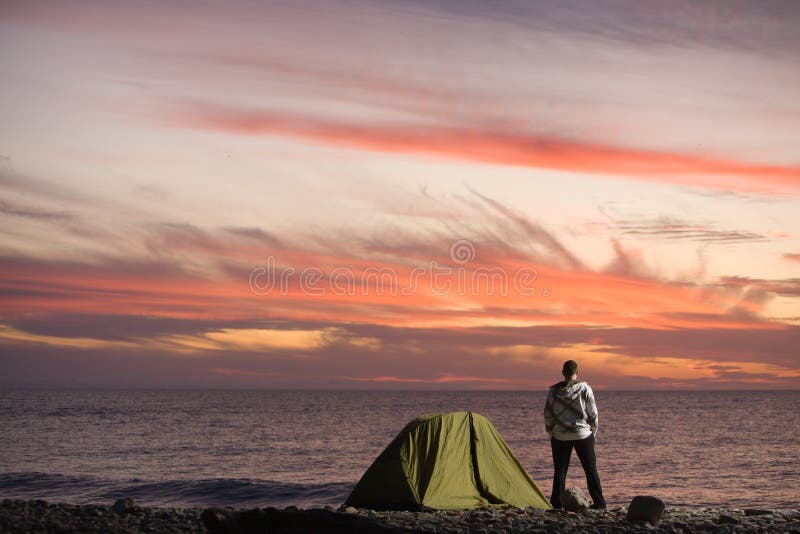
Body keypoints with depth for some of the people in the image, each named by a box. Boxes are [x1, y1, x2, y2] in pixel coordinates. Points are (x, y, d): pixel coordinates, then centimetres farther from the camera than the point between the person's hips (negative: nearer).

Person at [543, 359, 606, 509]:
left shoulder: (554, 391, -3)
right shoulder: (585, 388, -6)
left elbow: (548, 414, 1)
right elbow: (593, 413, -2)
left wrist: (551, 433, 15)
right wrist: (593, 431, 11)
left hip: (560, 436, 1)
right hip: (583, 435, -1)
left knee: (560, 470, 6)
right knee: (591, 469, 8)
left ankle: (557, 503, 3)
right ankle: (599, 502, 8)